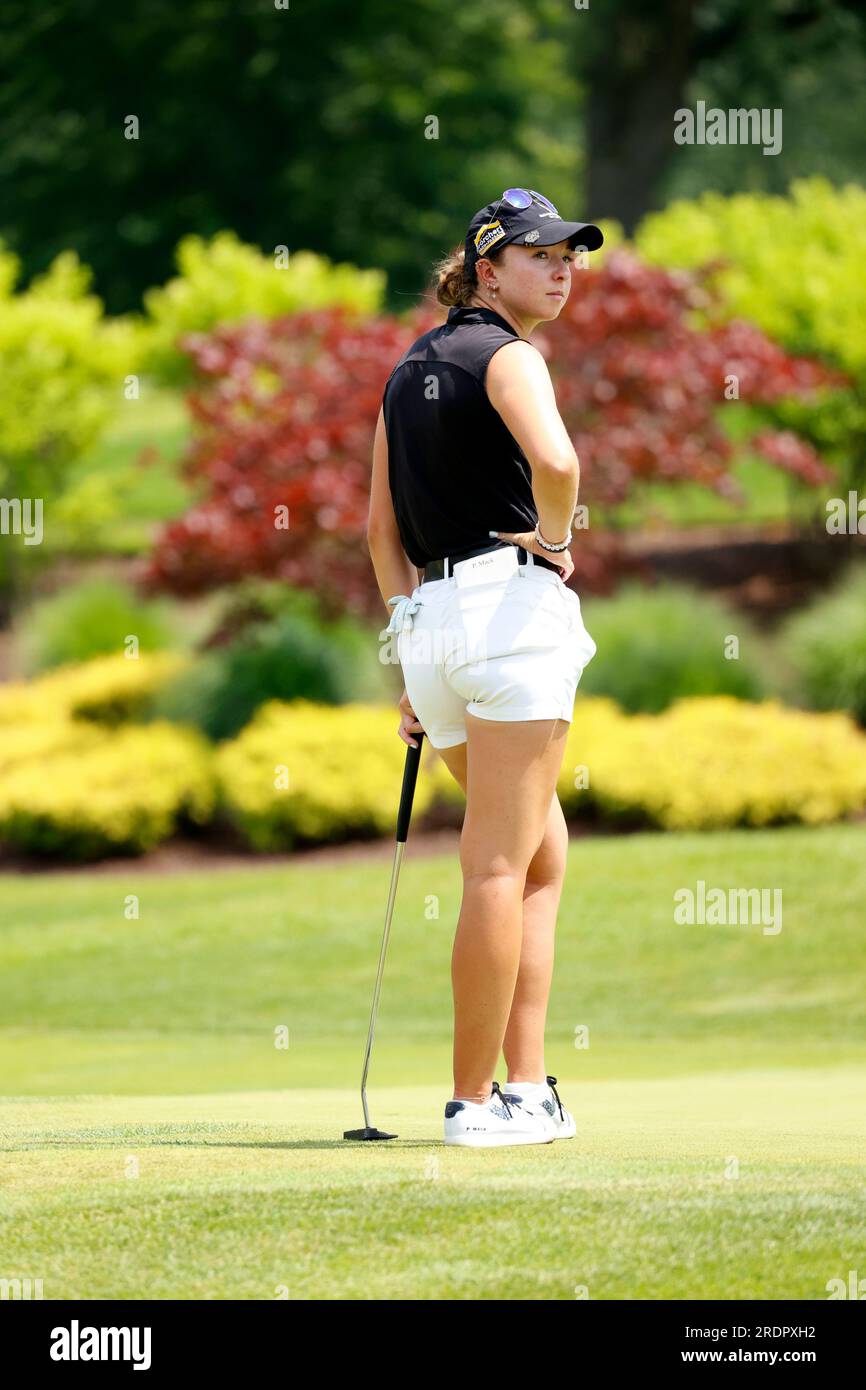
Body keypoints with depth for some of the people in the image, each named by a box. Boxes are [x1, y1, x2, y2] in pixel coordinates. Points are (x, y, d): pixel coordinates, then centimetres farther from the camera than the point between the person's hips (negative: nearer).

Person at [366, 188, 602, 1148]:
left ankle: (527, 1085, 10)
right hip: (515, 606, -8)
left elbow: (382, 529, 18)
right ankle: (474, 1099, -3)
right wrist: (554, 537, -6)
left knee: (544, 855, 16)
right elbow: (555, 461, -27)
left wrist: (413, 667, 18)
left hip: (430, 623, 8)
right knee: (500, 867, -4)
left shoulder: (408, 370, 19)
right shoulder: (507, 356, -6)